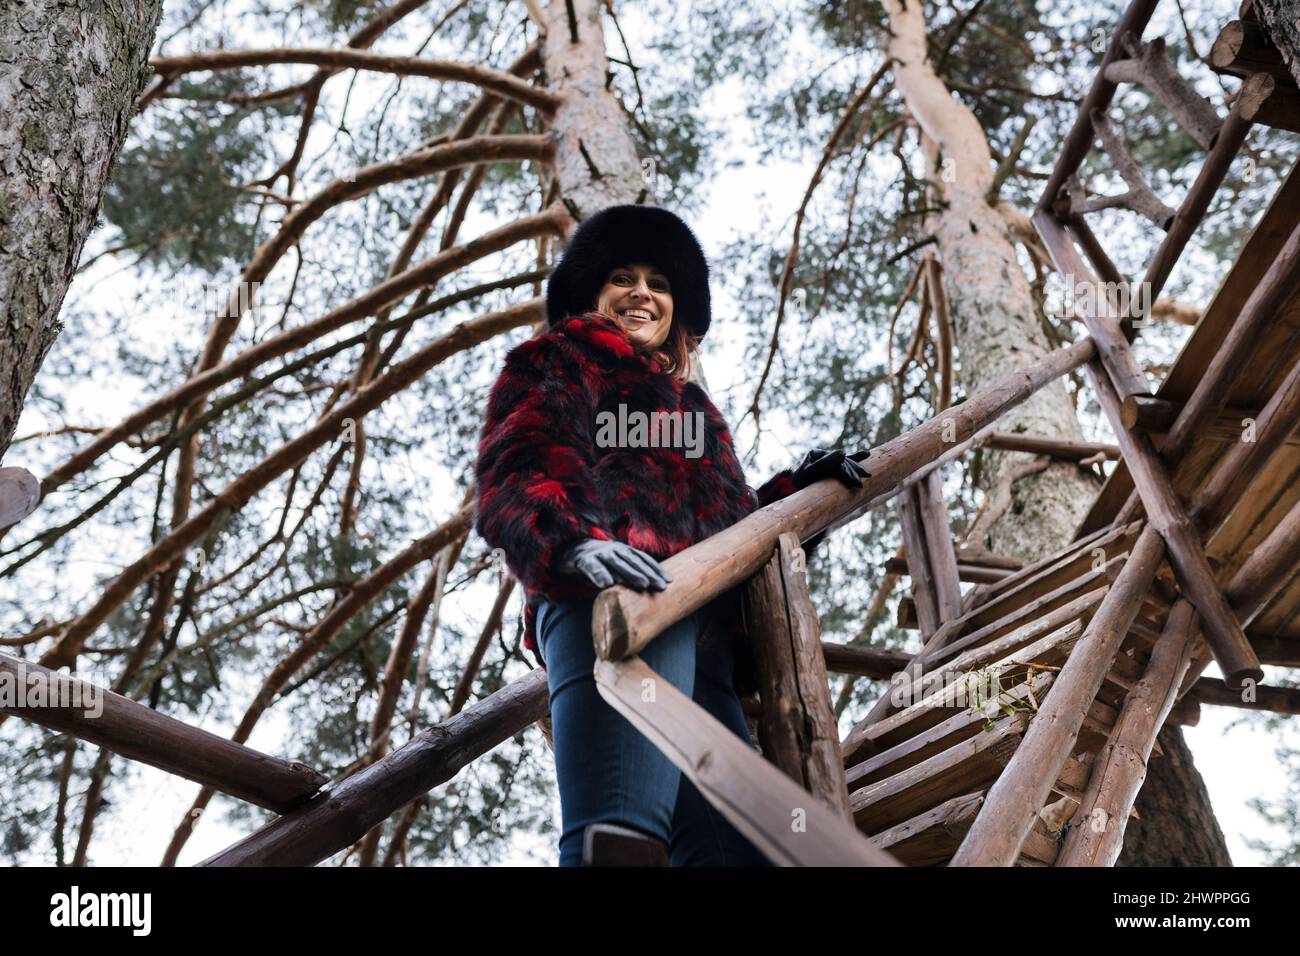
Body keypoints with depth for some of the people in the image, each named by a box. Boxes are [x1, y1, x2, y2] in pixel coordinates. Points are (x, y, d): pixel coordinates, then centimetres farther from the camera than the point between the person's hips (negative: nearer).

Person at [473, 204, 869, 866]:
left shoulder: (693, 406, 42)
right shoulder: (555, 364, 23)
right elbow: (512, 477, 2)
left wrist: (793, 490, 20)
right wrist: (575, 544, -20)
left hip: (705, 635, 7)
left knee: (734, 843, -13)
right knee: (622, 830, -32)